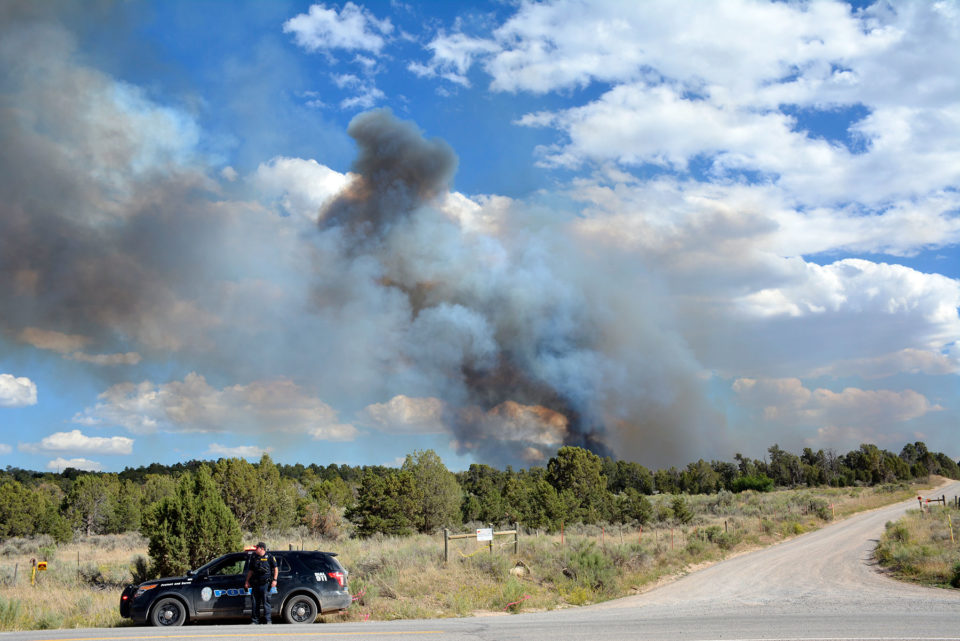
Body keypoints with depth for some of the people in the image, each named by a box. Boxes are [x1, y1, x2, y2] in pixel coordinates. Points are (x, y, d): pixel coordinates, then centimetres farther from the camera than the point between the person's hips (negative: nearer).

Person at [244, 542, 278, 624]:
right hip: (256, 583, 5)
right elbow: (251, 571, 20)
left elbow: (275, 569, 1)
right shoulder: (254, 558, 14)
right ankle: (254, 621, 14)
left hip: (265, 583, -5)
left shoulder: (269, 557, 1)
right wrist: (247, 581, 15)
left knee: (266, 602, -5)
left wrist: (274, 580, -8)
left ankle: (268, 620, 1)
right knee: (255, 603, 7)